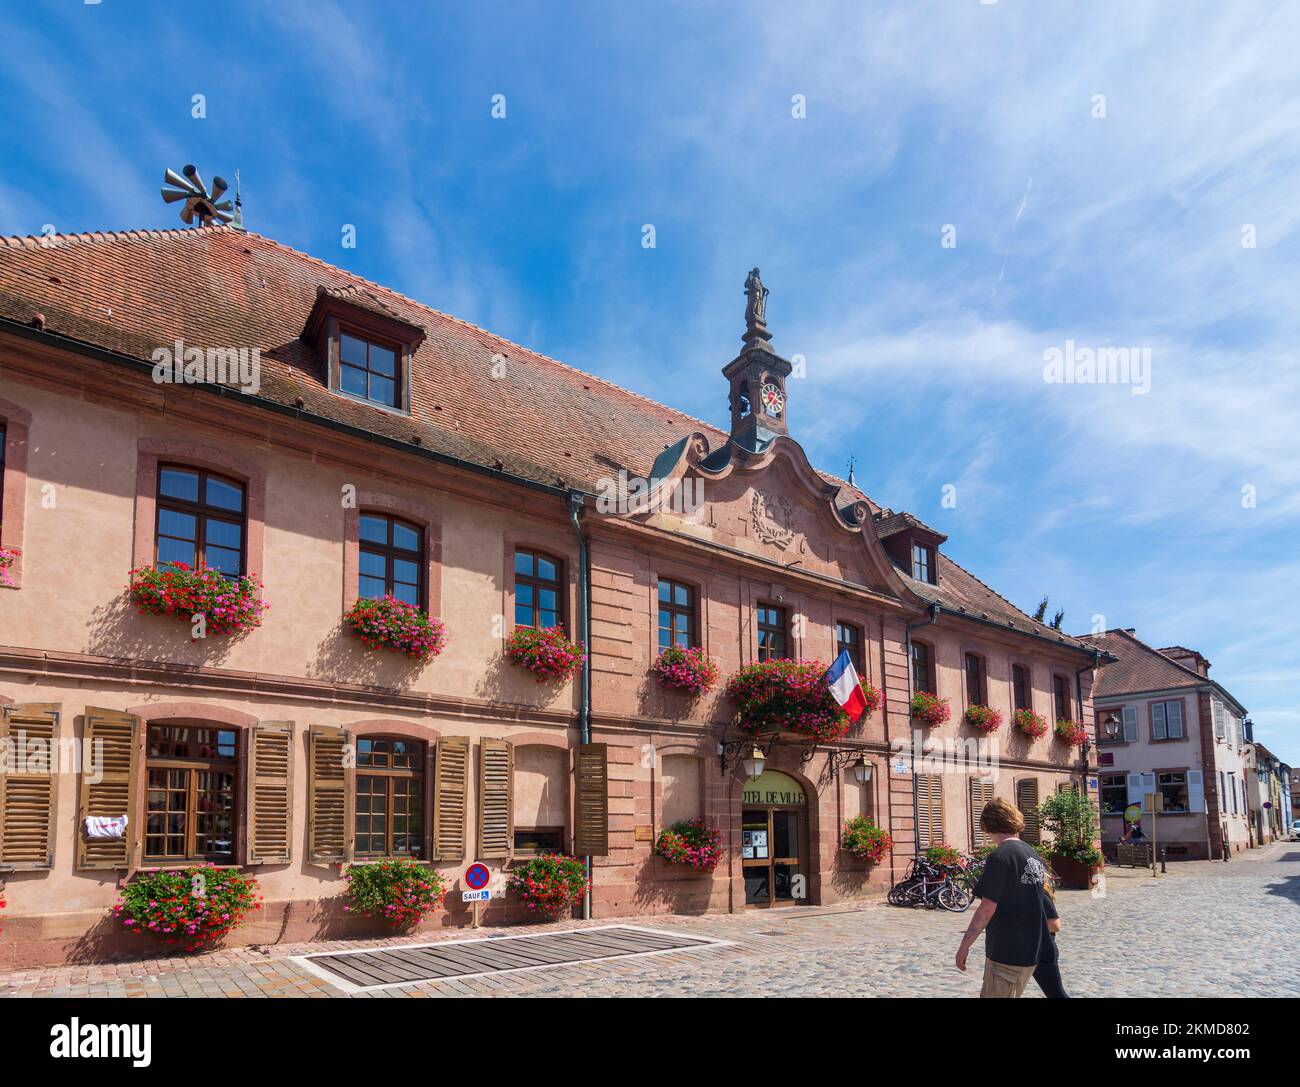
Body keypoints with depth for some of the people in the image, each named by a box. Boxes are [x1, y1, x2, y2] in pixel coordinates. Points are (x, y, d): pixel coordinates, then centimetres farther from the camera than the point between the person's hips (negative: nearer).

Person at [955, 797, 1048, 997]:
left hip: (1006, 954, -8)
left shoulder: (1000, 857, -16)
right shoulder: (1034, 855, 8)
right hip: (1030, 952, 8)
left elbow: (987, 909, -19)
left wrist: (964, 945, -12)